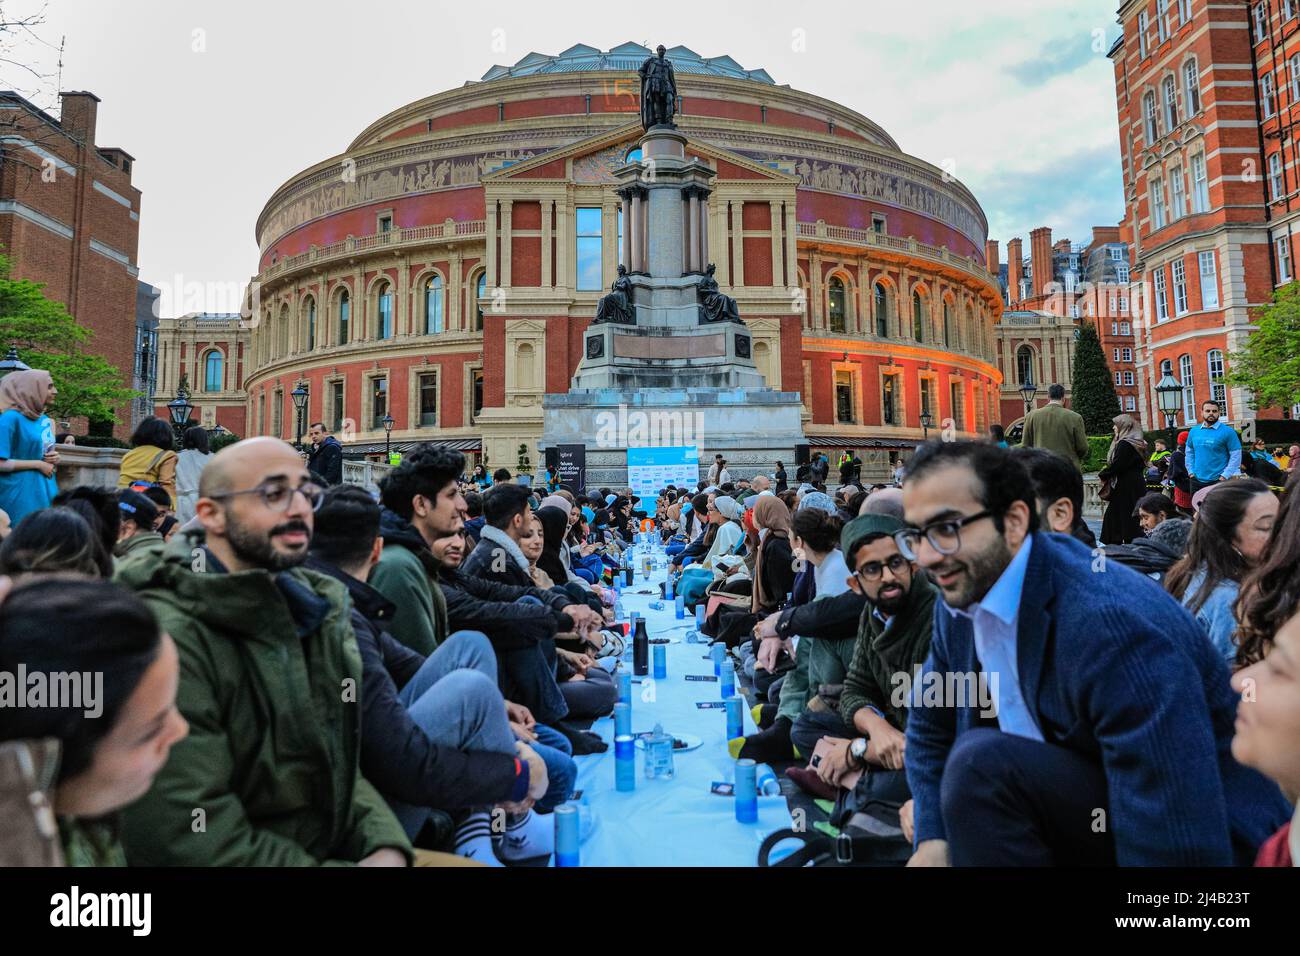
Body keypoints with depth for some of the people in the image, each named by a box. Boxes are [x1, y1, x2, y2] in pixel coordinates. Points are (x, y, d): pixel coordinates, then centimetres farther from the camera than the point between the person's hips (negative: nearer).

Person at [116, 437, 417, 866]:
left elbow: (341, 763, 7)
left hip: (334, 846, 7)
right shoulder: (166, 637, -20)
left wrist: (386, 846, -10)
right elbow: (189, 839, -23)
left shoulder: (315, 608, 5)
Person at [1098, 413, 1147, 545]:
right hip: (1137, 484, 9)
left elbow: (1116, 466, -22)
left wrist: (1102, 474, -5)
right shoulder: (1138, 444, 13)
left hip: (1126, 487, -9)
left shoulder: (1124, 444, -17)